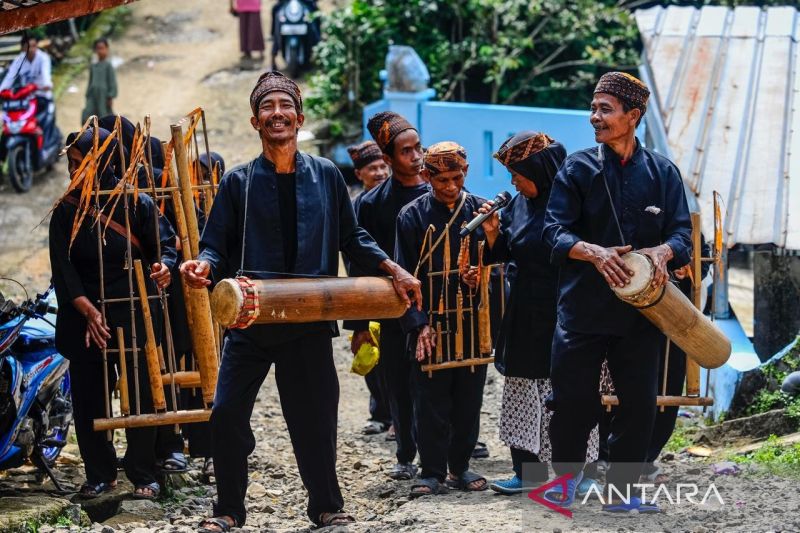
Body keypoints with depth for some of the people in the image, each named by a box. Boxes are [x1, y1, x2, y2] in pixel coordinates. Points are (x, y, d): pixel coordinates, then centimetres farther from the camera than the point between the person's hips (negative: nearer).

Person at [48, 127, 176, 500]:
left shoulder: (137, 204, -3)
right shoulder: (66, 211, 2)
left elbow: (164, 243, 3)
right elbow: (63, 270, -2)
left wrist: (163, 265, -22)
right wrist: (89, 312, -15)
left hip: (134, 314, -2)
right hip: (83, 313, 2)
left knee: (140, 394, -1)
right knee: (87, 397, 4)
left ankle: (142, 475, 10)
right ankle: (99, 474, 16)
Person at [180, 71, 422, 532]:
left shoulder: (325, 175, 6)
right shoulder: (239, 182, 3)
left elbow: (351, 238, 12)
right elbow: (216, 247, 0)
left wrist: (395, 272, 2)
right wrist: (203, 267, -22)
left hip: (311, 319, 0)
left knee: (316, 417, 6)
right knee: (227, 414, -3)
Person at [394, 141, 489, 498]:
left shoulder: (481, 210, 6)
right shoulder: (413, 216, 0)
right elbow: (404, 275, -2)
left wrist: (481, 277, -12)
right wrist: (417, 324, -11)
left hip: (472, 321, 2)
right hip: (430, 324, -2)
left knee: (469, 398, 7)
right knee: (430, 401, -1)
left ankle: (460, 466, 18)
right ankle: (432, 472, 7)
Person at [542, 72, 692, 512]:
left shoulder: (662, 172, 5)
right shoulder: (577, 168, 1)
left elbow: (682, 233, 2)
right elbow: (556, 231, -6)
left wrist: (664, 251, -22)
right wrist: (594, 253, -25)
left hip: (640, 308, 1)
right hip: (583, 306, -1)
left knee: (639, 402, 2)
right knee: (572, 399, 1)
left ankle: (621, 490, 16)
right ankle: (566, 475, 25)